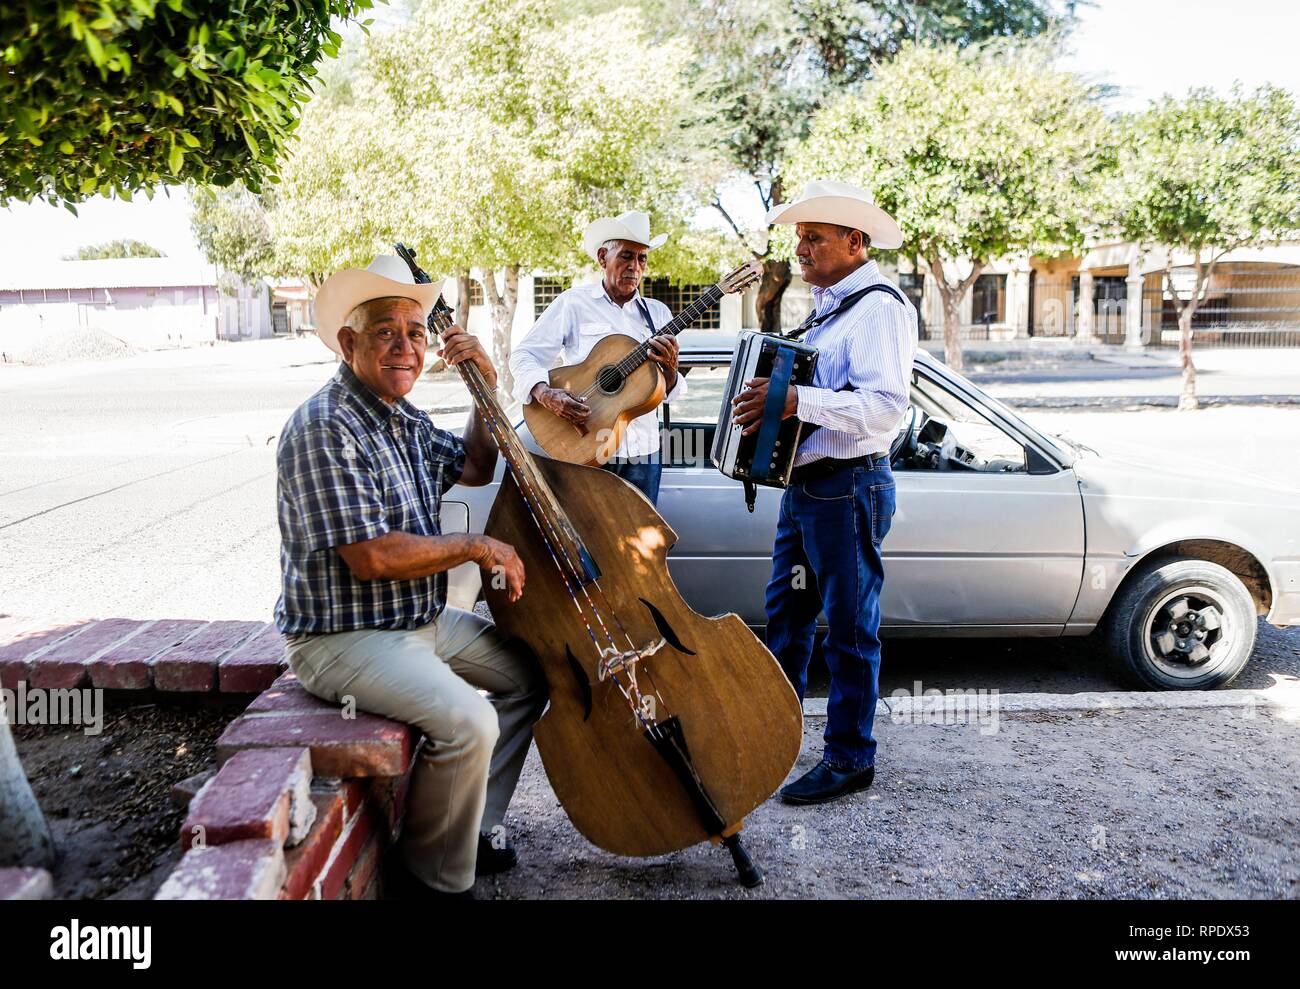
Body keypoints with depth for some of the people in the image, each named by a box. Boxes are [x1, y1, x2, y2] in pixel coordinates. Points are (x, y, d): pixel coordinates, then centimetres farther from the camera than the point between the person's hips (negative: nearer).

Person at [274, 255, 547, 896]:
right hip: (344, 639, -10)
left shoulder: (402, 419, 10)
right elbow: (370, 557, -27)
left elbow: (473, 468, 24)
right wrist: (475, 548, -15)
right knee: (466, 720, -28)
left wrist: (487, 387, 9)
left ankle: (478, 827, 20)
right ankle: (438, 878, -4)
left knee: (528, 672, 11)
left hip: (423, 620, 10)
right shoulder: (325, 426, -20)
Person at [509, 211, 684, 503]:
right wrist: (544, 394, -21)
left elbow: (667, 392, 8)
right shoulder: (574, 302, 1)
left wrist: (669, 369, -15)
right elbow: (523, 355, -2)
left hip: (642, 451, 3)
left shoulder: (657, 312, 11)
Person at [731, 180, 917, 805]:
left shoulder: (878, 308, -14)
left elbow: (886, 404, -28)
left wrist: (795, 401, -31)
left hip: (847, 489, -10)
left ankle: (849, 759, 15)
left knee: (849, 628, 2)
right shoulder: (826, 306, 17)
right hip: (802, 485, 10)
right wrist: (765, 397, 10)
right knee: (786, 614, 17)